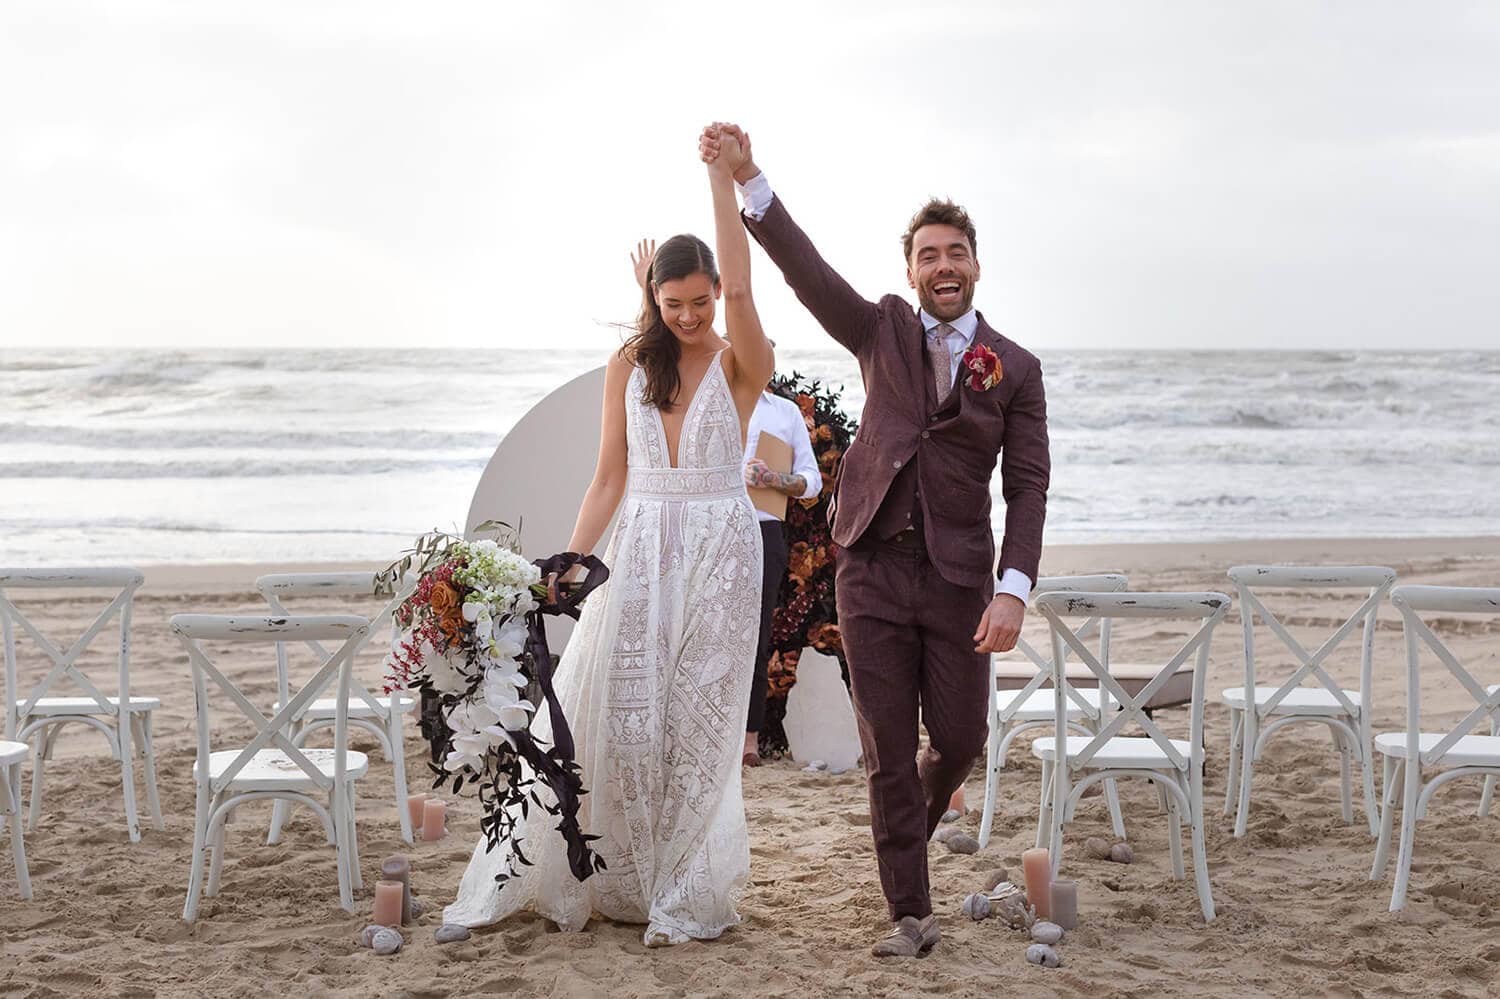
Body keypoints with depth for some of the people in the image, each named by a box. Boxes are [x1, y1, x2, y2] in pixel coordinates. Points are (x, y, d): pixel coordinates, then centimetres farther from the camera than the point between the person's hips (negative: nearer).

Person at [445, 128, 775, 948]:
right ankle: (615, 880, 14)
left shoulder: (741, 366, -4)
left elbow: (740, 291, -24)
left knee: (696, 722, 0)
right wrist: (570, 563, -2)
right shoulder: (629, 367, 6)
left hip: (720, 550, -3)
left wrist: (723, 180, -26)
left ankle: (684, 897, 12)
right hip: (641, 550, 3)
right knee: (613, 715, 0)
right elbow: (610, 479, 7)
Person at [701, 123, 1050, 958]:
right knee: (888, 755, 1)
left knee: (960, 742, 5)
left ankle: (912, 828, 39)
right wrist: (748, 178, -17)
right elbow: (806, 269, -4)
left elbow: (1028, 485, -1)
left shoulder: (1015, 370, 4)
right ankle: (912, 914, 11)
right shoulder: (885, 333, 8)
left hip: (959, 577, 0)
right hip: (873, 572, 0)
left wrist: (1014, 588, -14)